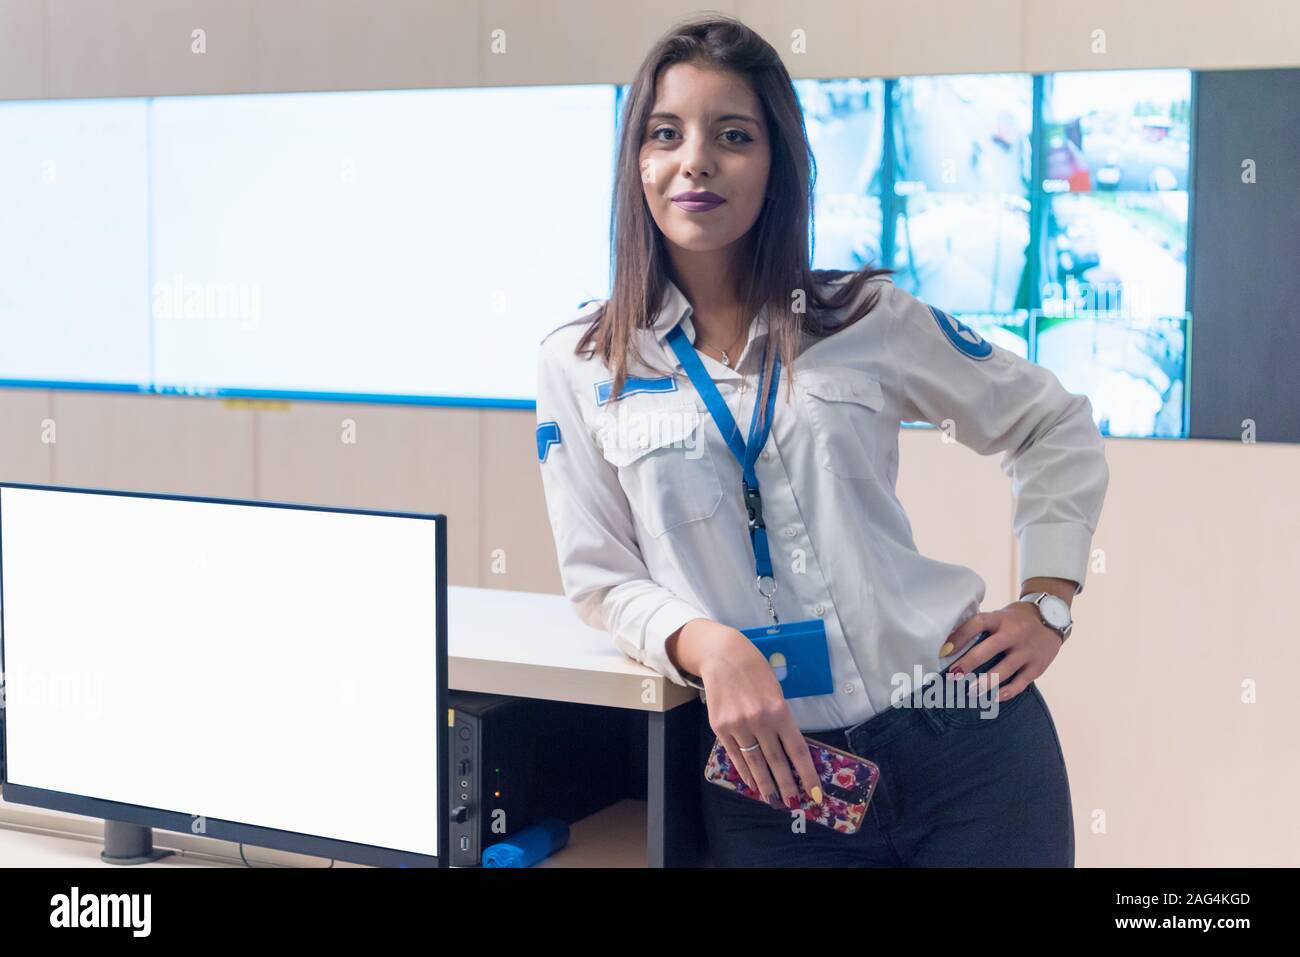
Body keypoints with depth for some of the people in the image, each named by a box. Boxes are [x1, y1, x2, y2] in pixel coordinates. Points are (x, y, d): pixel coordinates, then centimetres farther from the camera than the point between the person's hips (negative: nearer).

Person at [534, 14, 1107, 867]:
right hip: (770, 768, 0)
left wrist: (1049, 602, 4)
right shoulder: (579, 366, 2)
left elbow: (1057, 428, 14)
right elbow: (601, 578, 2)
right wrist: (708, 646, -17)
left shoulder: (870, 319, 2)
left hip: (962, 733, 0)